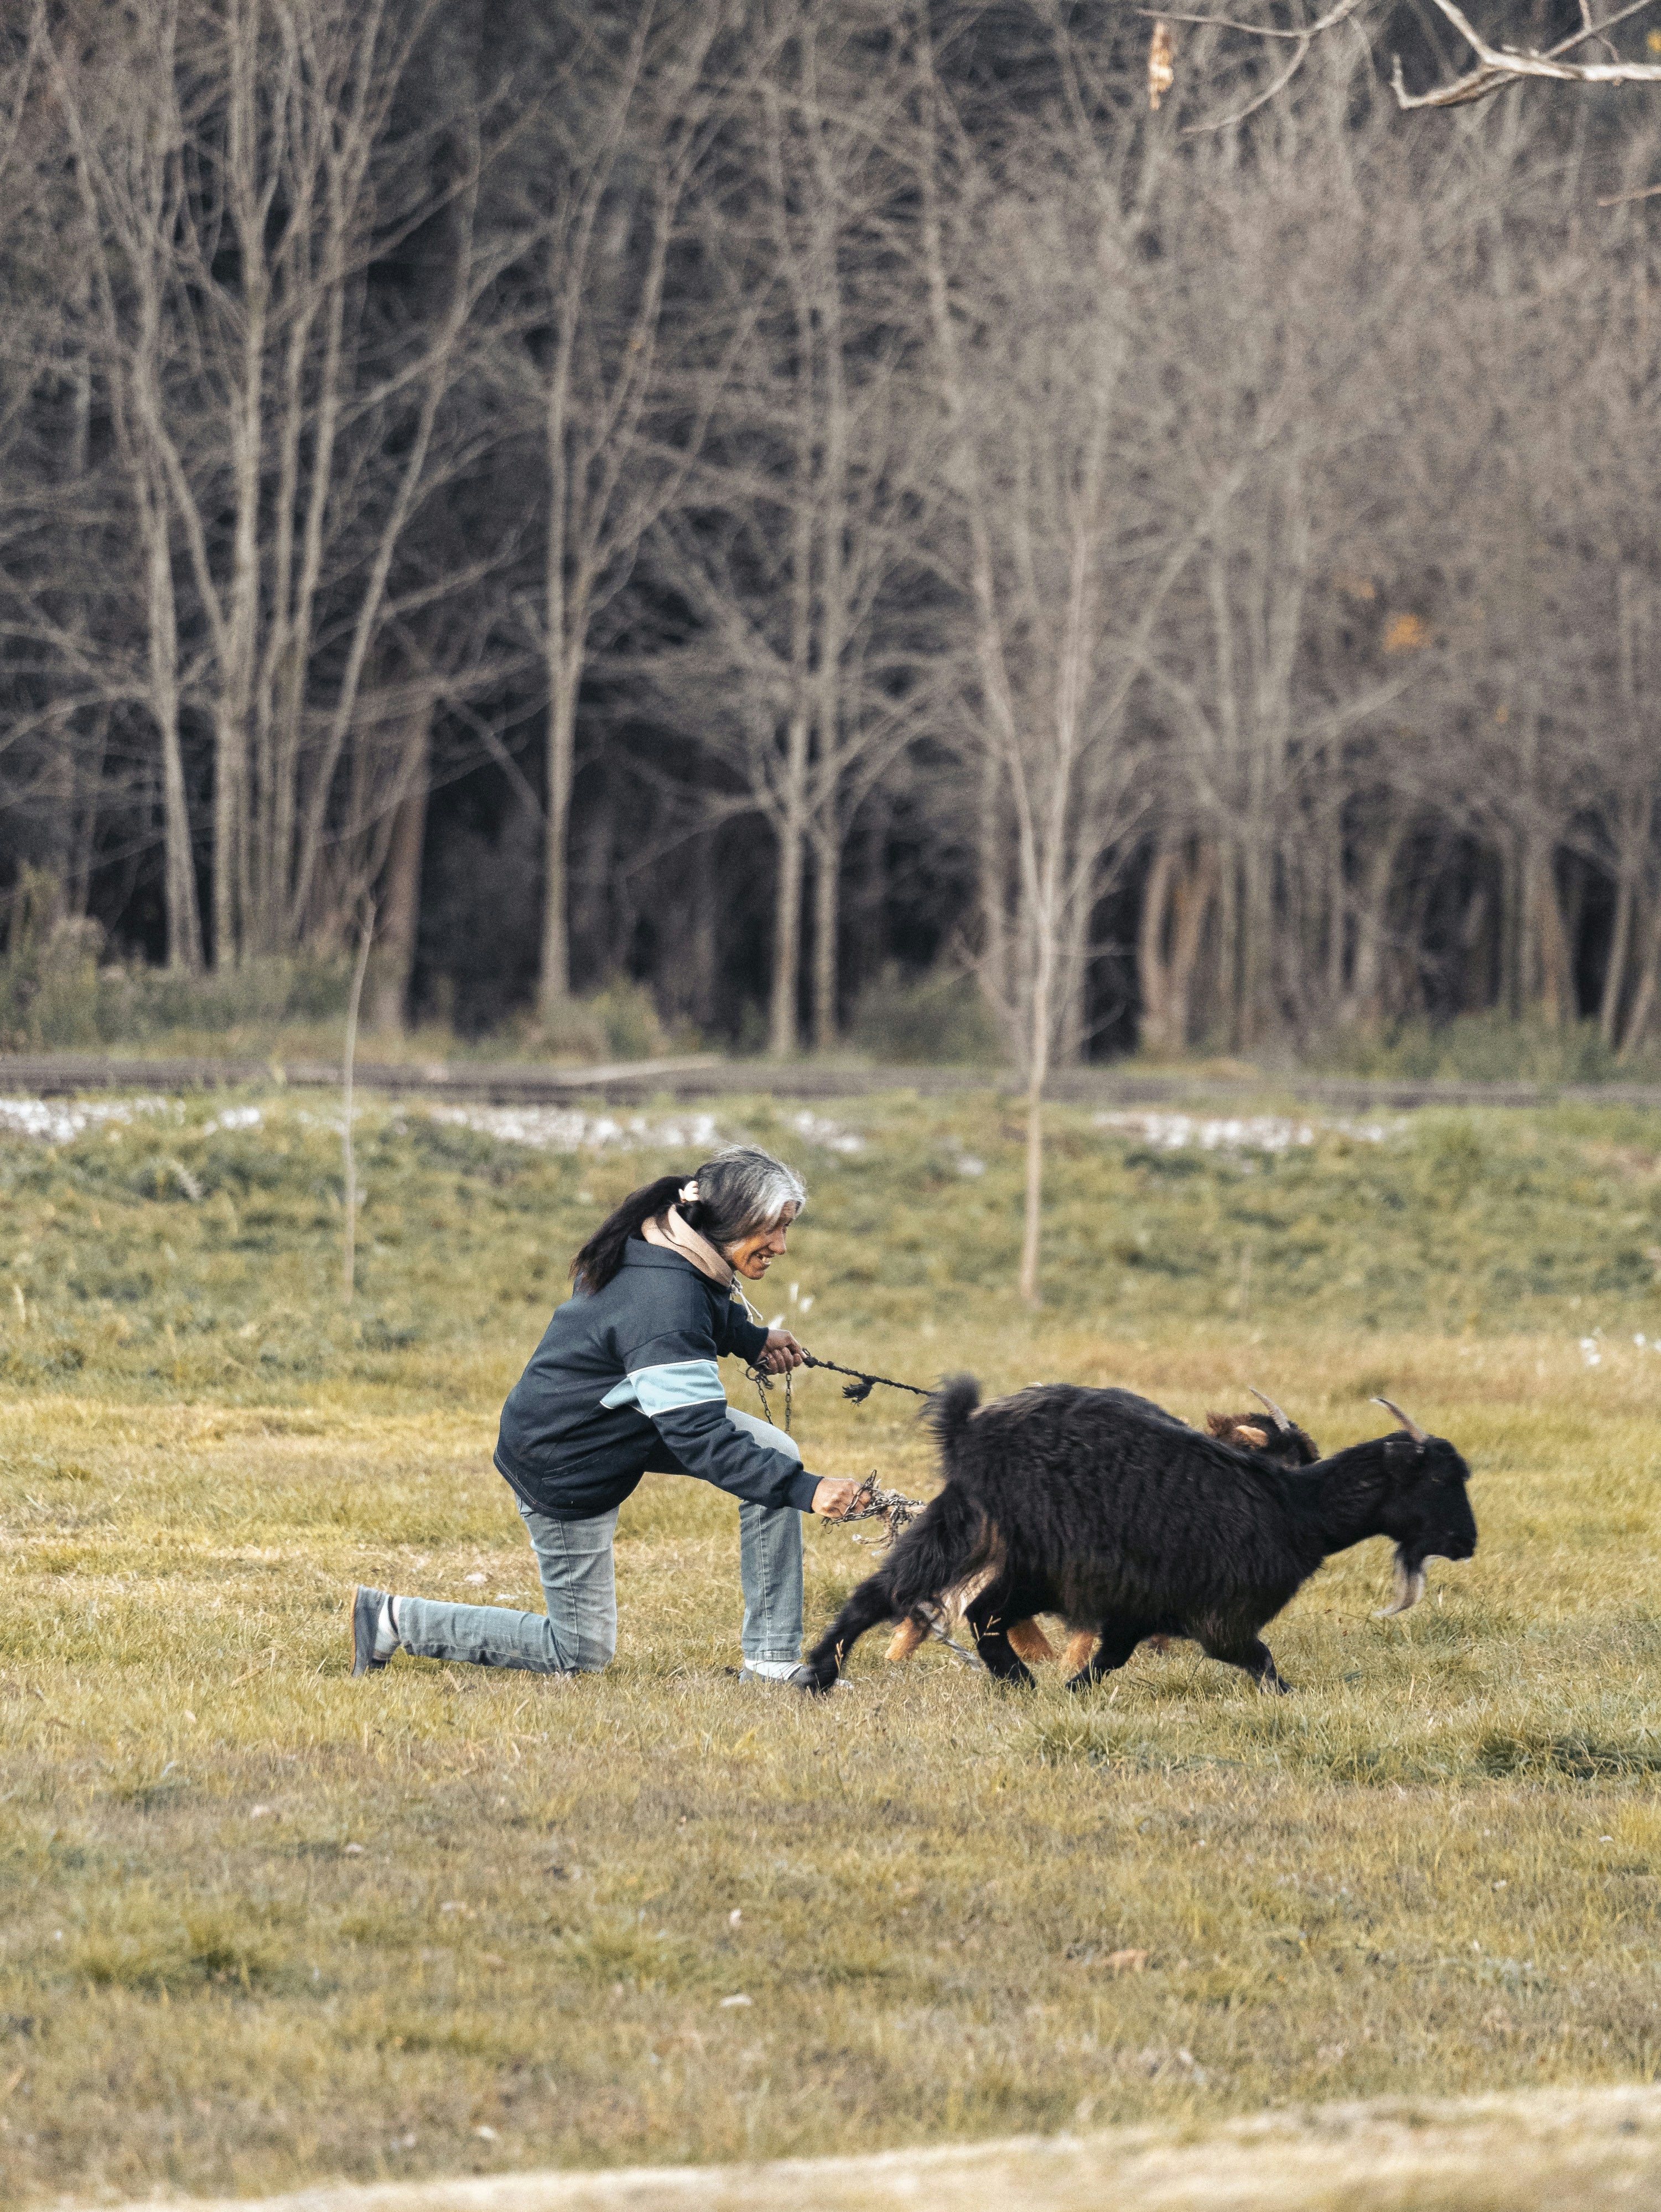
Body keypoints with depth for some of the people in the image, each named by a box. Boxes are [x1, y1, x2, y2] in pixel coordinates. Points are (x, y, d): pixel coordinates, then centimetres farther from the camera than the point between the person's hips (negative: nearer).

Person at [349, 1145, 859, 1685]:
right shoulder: (665, 1307, -34)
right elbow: (700, 1439, -34)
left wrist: (752, 1340, 2)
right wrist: (804, 1490, -37)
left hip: (620, 1420, 10)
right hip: (566, 1467, -9)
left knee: (777, 1454, -3)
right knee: (580, 1653, 4)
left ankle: (772, 1661, 2)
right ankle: (392, 1619, 11)